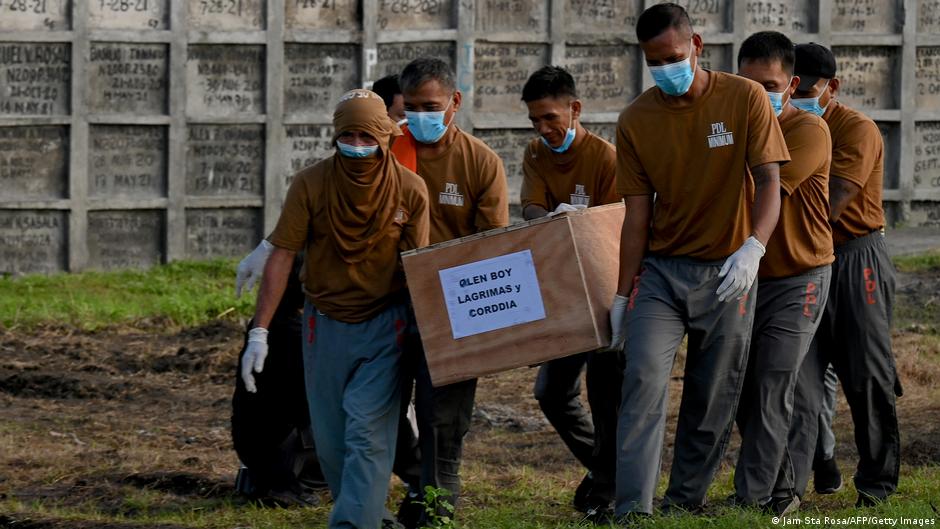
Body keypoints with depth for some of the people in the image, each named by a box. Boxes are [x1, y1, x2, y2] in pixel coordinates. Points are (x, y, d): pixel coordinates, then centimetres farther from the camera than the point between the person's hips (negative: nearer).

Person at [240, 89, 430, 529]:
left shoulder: (410, 190, -9)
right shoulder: (310, 185, -10)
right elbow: (282, 257, -7)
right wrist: (259, 332, -10)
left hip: (384, 325, -2)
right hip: (325, 323, 2)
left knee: (367, 431, -13)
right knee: (329, 438, 6)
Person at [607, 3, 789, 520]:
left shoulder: (745, 99, -6)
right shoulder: (636, 120, -1)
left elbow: (769, 181, -11)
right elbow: (637, 212, 3)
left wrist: (754, 246, -29)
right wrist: (623, 294, 1)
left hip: (726, 273, -1)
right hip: (659, 271, 1)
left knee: (714, 399, 4)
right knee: (644, 380, -15)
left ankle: (685, 501, 19)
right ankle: (633, 511, -19)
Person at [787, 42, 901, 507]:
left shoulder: (857, 130, -13)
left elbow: (828, 207, -22)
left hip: (856, 261, -6)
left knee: (866, 376, 1)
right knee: (801, 374, -1)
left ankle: (877, 481, 11)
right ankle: (791, 481, -2)